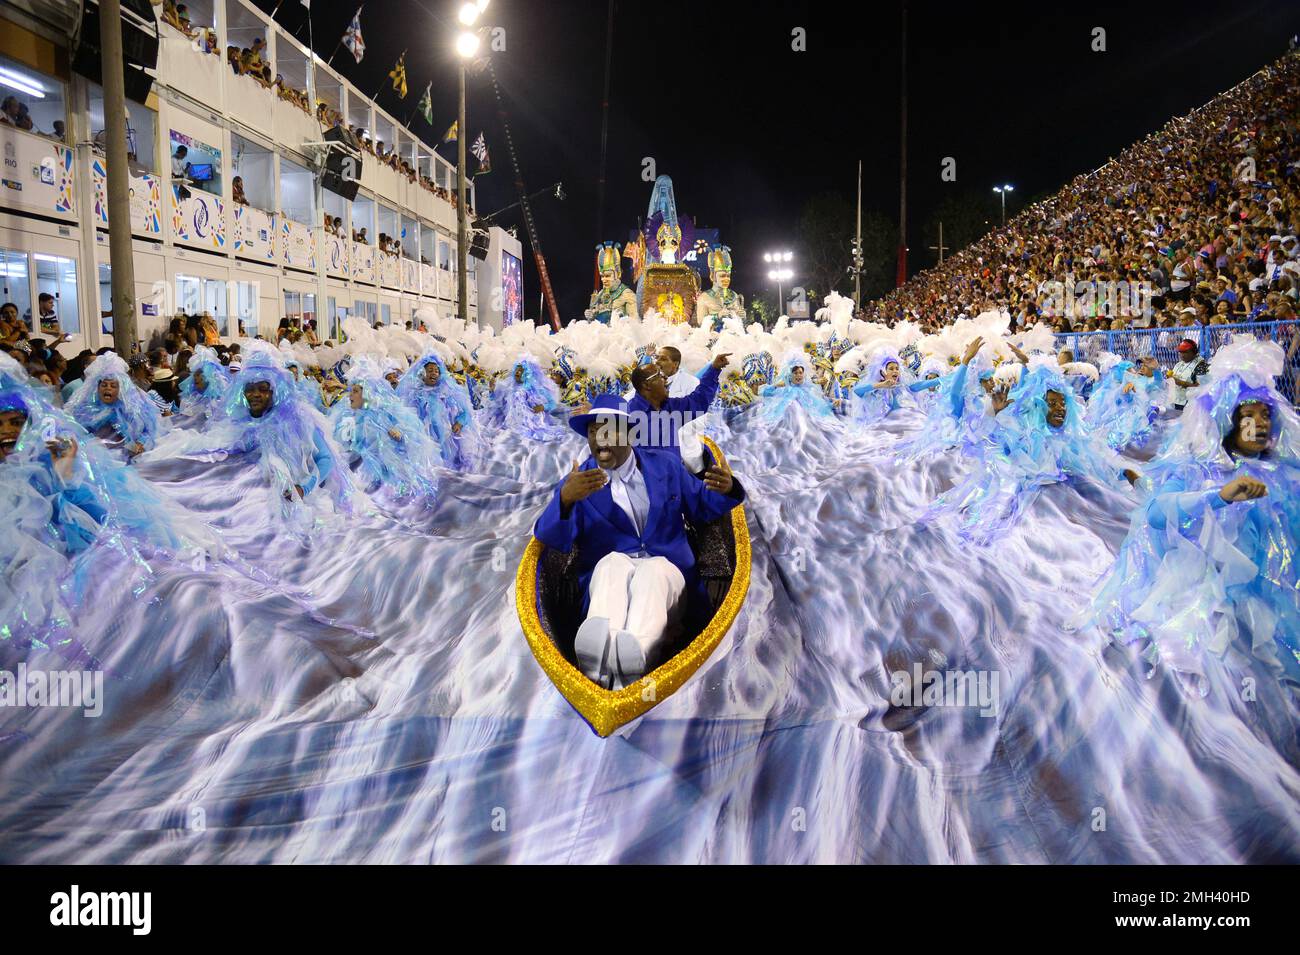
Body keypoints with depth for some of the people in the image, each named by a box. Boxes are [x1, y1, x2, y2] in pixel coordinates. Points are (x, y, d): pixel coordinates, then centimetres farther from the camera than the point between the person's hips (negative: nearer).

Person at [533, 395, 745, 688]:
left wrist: (726, 488, -4)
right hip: (607, 575, 0)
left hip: (665, 572, 1)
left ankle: (635, 657, -65)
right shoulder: (578, 481, 8)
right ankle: (600, 645, -65)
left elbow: (701, 508, 19)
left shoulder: (666, 465, 14)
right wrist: (565, 499, -25)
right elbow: (554, 541, -4)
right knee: (614, 562, -34)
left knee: (651, 571, -34)